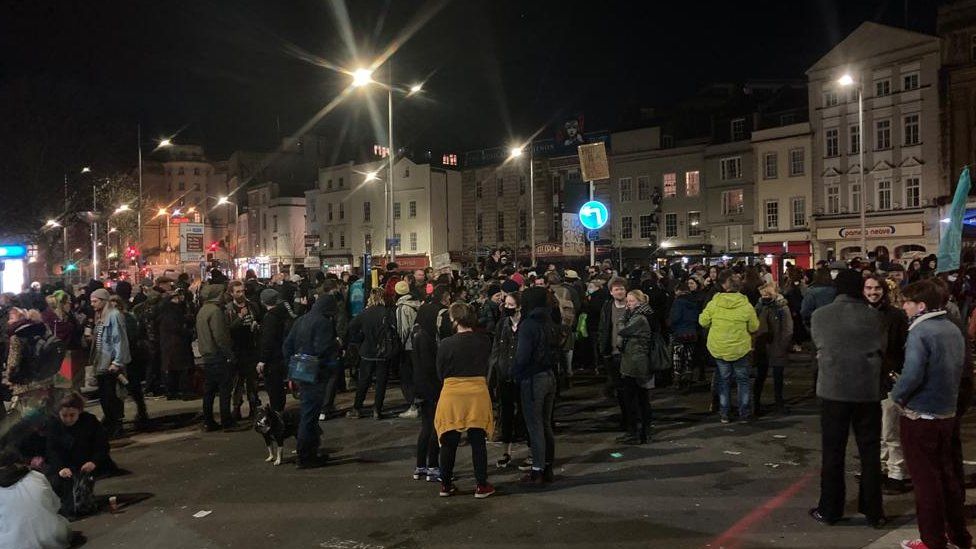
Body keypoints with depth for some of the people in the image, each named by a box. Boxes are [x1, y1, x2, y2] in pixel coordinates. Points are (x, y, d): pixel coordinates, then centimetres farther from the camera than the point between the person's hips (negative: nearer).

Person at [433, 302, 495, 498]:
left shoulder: (446, 344, -9)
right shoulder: (484, 341, -5)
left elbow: (440, 374, 1)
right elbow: (487, 367, 7)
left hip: (451, 394, -1)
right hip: (478, 394, 1)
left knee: (449, 442, 10)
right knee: (478, 442, 9)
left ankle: (446, 485, 19)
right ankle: (481, 485, 14)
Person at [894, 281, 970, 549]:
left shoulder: (921, 332, -20)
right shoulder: (953, 329, 5)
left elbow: (912, 375, -27)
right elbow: (959, 367, 13)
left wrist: (897, 395, -10)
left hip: (920, 416, -8)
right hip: (947, 412, 8)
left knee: (925, 479, 4)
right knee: (946, 473, 19)